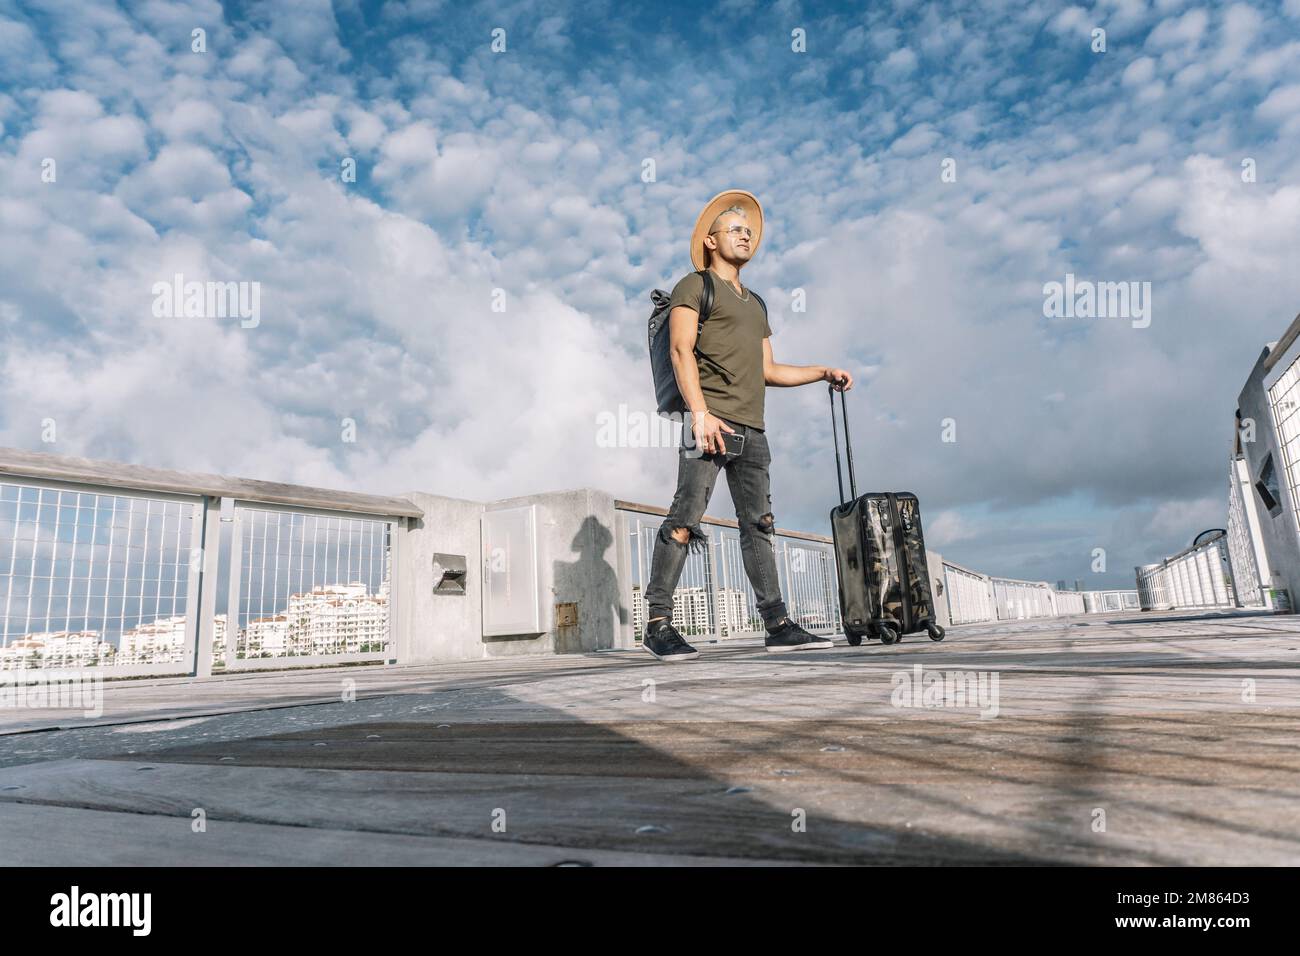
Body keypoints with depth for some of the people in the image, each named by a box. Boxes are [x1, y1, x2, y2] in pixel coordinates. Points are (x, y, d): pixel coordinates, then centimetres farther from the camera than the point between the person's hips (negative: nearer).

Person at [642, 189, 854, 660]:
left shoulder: (755, 304, 29)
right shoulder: (694, 286, 7)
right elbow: (681, 350, -7)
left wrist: (823, 372, 19)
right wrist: (700, 413, -19)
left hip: (751, 428, 8)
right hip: (709, 420, -7)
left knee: (759, 523, 6)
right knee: (685, 519, -13)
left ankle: (778, 625, 9)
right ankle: (658, 623, -9)